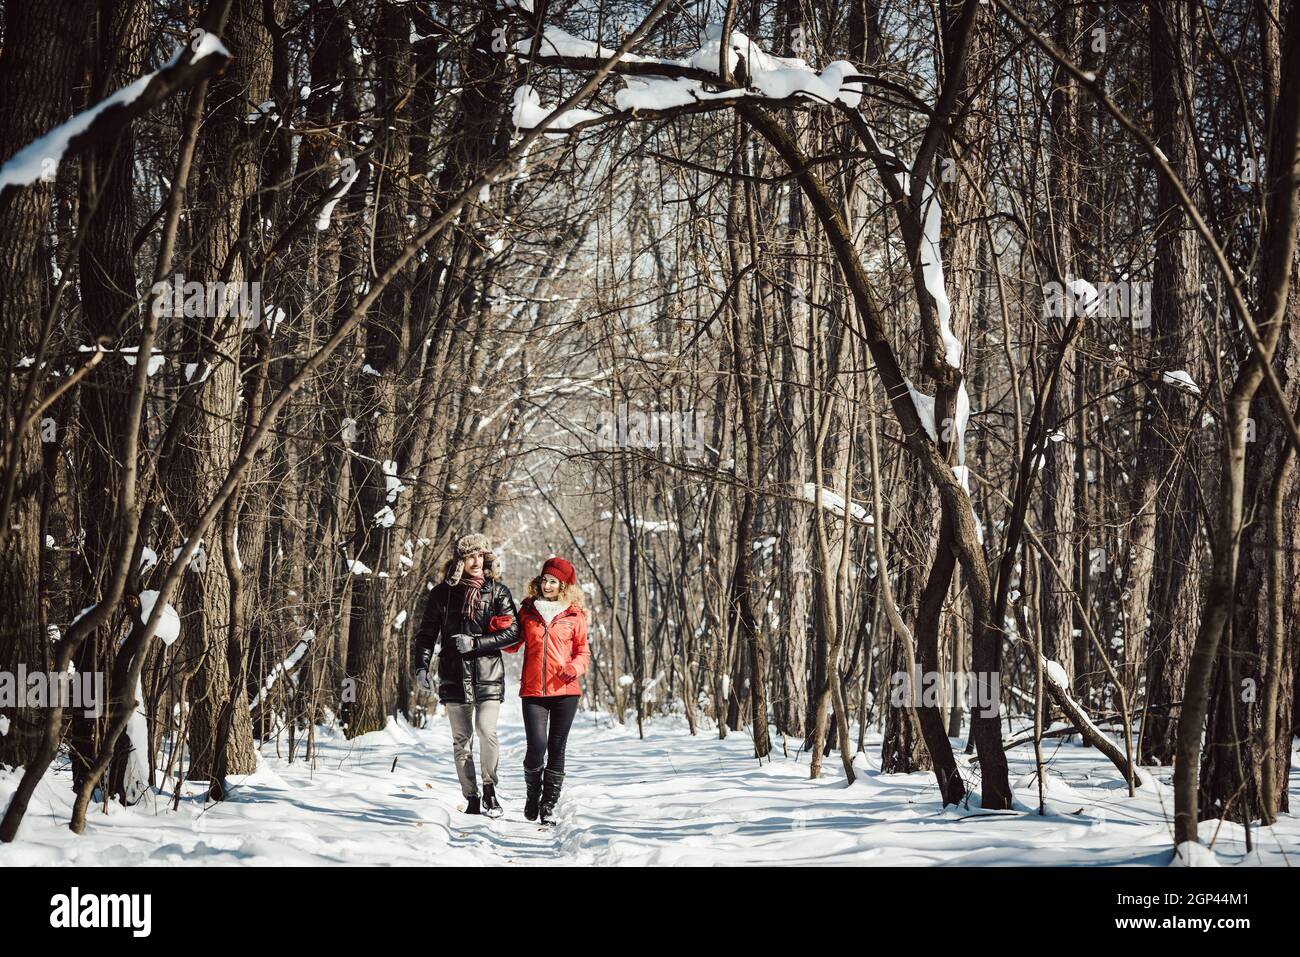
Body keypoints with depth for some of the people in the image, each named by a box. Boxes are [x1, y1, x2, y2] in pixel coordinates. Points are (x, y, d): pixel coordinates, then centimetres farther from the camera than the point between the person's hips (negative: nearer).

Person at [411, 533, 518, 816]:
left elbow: (513, 631, 0)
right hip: (454, 675, 2)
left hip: (488, 675, -2)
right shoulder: (442, 593, 6)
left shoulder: (497, 591, 4)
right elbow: (426, 633, 9)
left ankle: (489, 787, 3)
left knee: (487, 731, -17)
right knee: (461, 739, 3)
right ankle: (471, 798, 10)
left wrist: (476, 642, -10)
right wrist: (421, 666, -4)